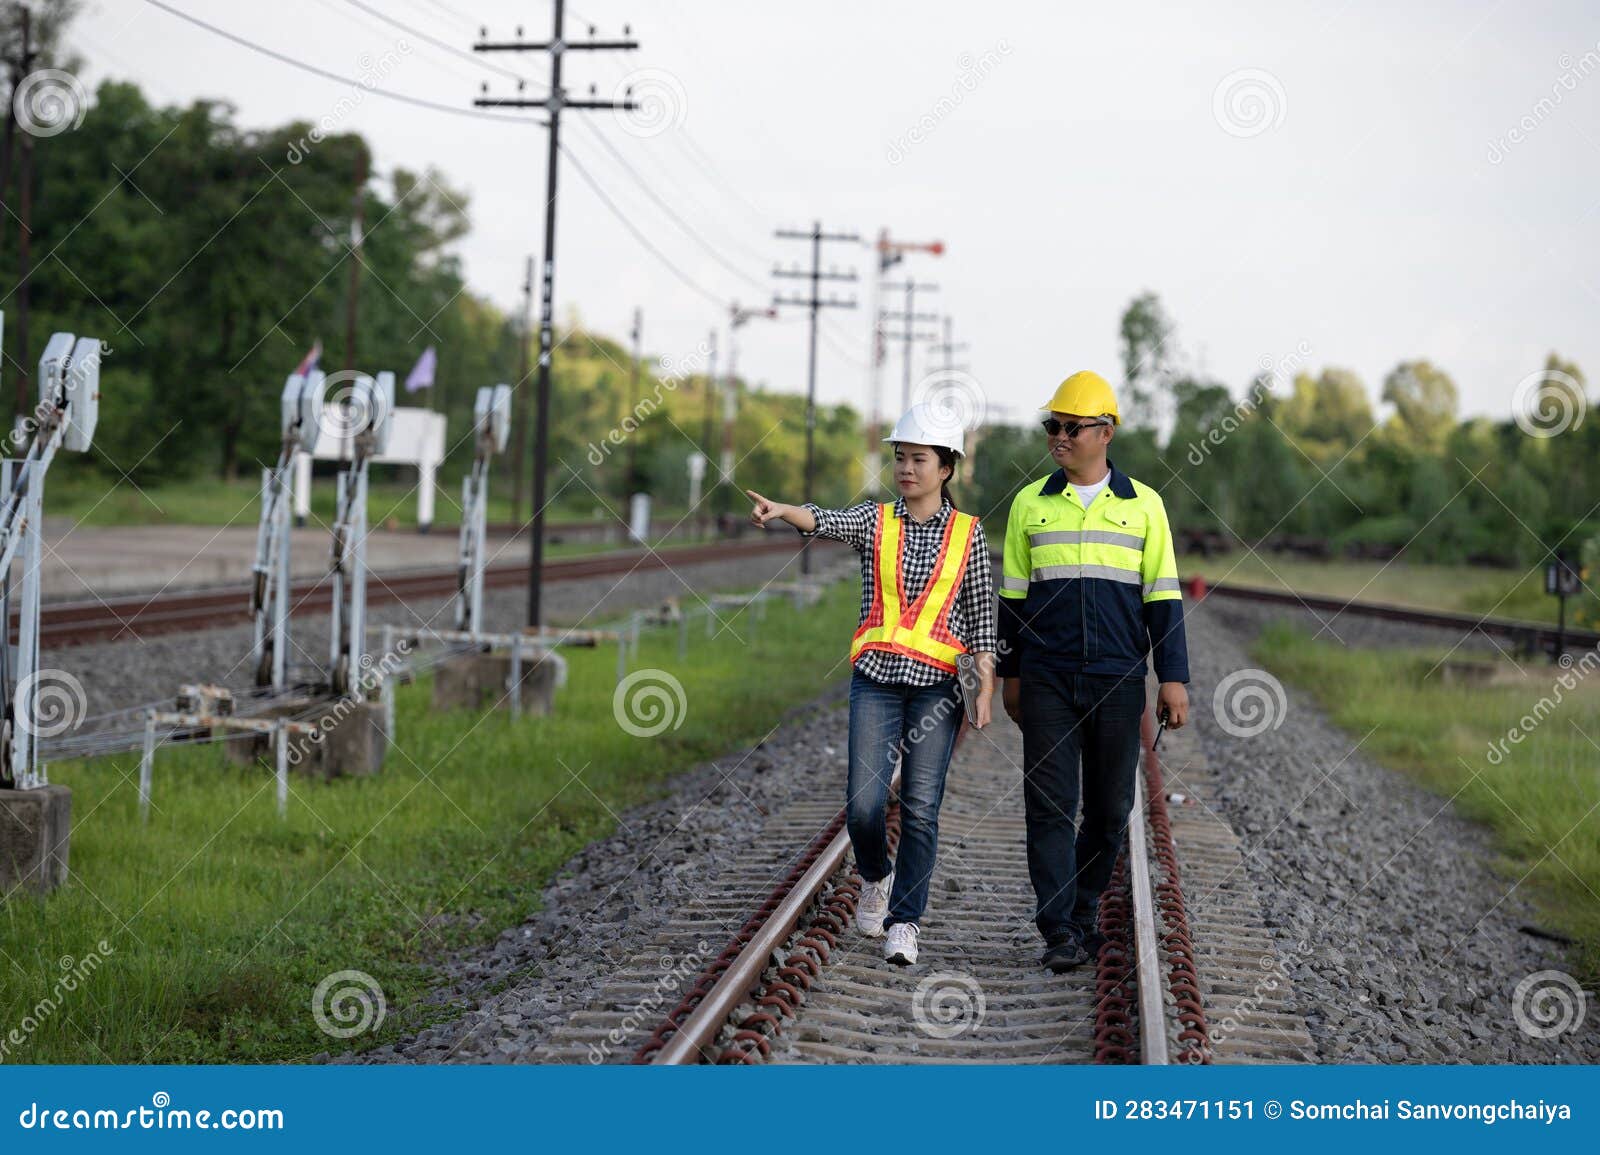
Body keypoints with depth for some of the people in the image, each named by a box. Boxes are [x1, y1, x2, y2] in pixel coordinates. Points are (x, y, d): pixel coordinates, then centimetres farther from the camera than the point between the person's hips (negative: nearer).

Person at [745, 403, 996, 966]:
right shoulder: (876, 521, 5)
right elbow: (825, 521, -15)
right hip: (876, 678, 1)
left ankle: (904, 921, 4)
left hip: (937, 682, -1)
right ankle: (876, 876, 24)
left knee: (920, 807, -4)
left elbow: (982, 616, 5)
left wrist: (987, 688, -3)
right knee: (865, 803, -6)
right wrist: (781, 511, -37)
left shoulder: (967, 533, 5)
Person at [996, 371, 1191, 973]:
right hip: (1047, 681, 0)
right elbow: (1013, 595, 12)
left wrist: (1173, 679, -2)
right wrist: (1009, 675, 11)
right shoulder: (1030, 503, 7)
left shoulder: (1142, 504, 4)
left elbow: (1162, 597, 4)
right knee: (1050, 803, -7)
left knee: (1108, 808, 5)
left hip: (1118, 681, 0)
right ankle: (1060, 932, -8)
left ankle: (1083, 912, 21)